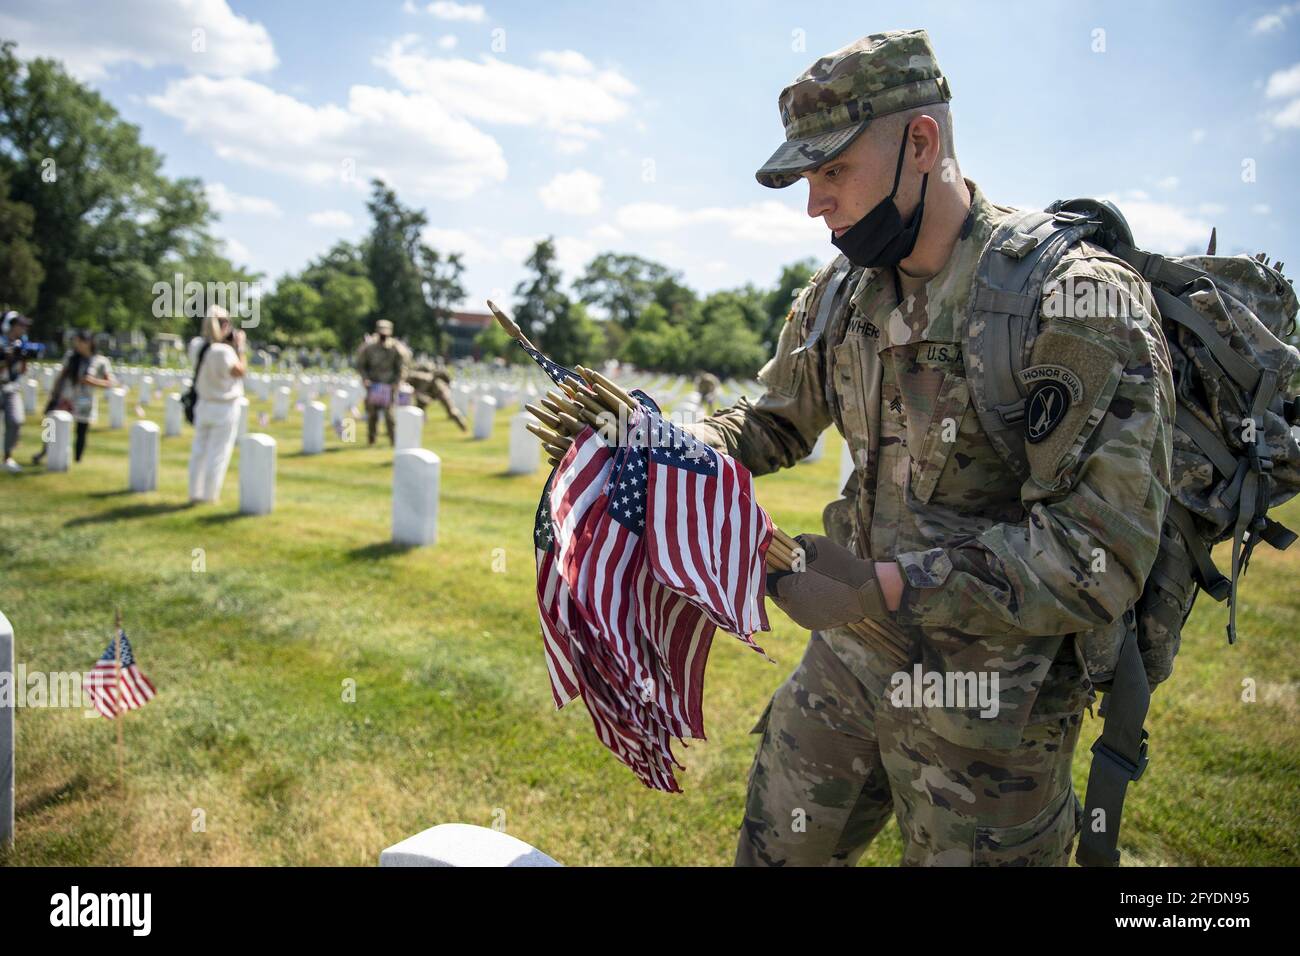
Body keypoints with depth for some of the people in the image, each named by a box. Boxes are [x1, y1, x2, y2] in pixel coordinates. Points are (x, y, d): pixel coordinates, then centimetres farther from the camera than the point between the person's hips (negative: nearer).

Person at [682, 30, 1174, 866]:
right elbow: (774, 423, 15)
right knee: (774, 852, 18)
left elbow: (1101, 554, -25)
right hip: (847, 660, 6)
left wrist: (885, 587, -31)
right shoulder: (841, 294, 2)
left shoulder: (1074, 298, -20)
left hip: (989, 704, -6)